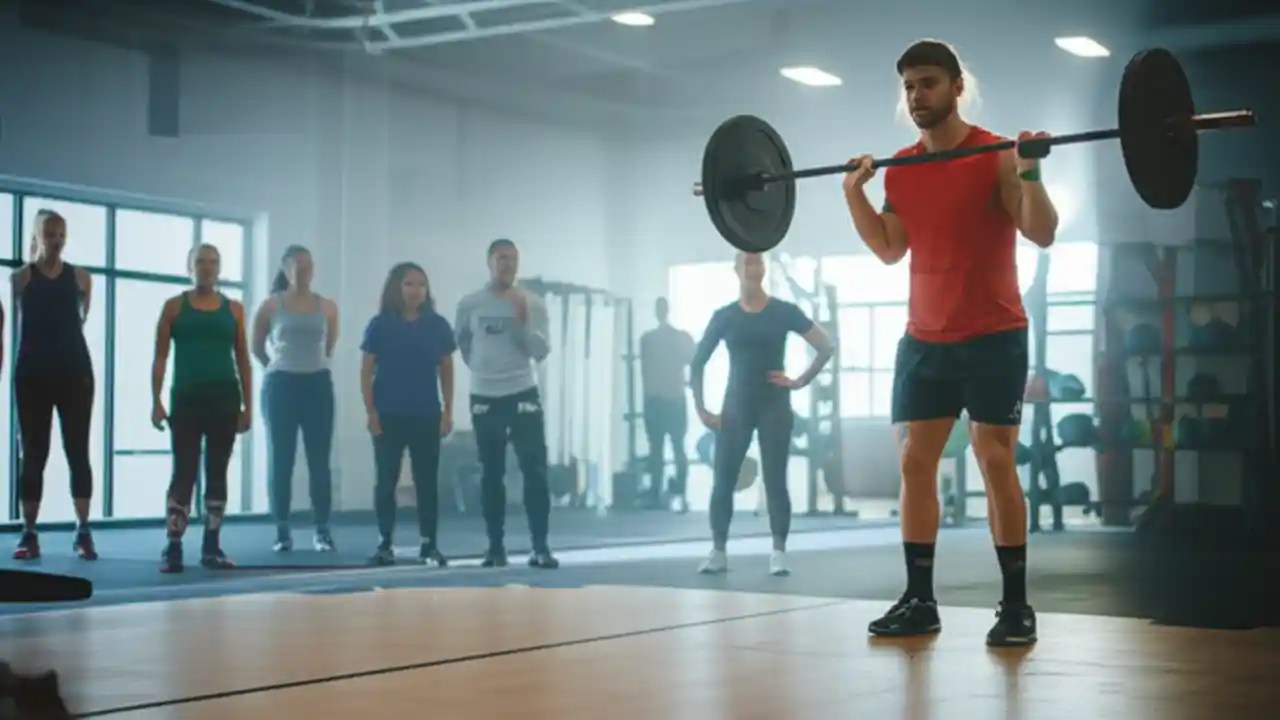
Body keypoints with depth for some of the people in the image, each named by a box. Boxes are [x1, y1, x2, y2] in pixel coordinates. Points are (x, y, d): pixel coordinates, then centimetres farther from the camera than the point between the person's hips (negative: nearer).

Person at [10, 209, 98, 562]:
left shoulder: (81, 277, 7)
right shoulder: (21, 277, 3)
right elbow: (20, 321, 11)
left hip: (75, 372, 1)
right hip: (33, 374, -1)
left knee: (78, 452, 0)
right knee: (34, 454, 1)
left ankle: (83, 532, 4)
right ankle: (29, 534, 4)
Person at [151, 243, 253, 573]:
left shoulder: (234, 309, 9)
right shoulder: (174, 307, 4)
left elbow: (243, 360, 10)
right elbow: (160, 357, 1)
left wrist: (248, 406, 6)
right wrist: (157, 401, -7)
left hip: (224, 399, 2)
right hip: (186, 399, -2)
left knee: (217, 473, 5)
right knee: (184, 473, -4)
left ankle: (211, 547, 12)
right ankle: (173, 548, -1)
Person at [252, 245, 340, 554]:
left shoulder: (327, 307, 3)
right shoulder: (272, 305, -2)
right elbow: (256, 347, 10)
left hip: (318, 385, 1)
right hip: (281, 385, -1)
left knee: (319, 461, 0)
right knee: (281, 460, 1)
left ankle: (322, 531, 4)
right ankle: (282, 532, 6)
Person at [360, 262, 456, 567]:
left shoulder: (438, 325, 3)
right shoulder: (380, 325, -2)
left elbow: (446, 370, 7)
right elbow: (366, 371, 0)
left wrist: (448, 412, 3)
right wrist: (371, 412, -7)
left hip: (427, 415, 1)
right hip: (389, 415, -1)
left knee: (427, 480, 3)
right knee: (386, 480, 4)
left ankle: (429, 545, 9)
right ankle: (385, 544, 12)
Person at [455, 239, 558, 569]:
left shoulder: (532, 303, -2)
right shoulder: (469, 304, 1)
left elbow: (541, 352, -8)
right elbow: (462, 343, 19)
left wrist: (523, 321, -19)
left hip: (523, 394, -1)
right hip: (484, 398, 1)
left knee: (535, 470, -7)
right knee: (491, 474, 8)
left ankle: (540, 547, -5)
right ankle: (495, 547, 15)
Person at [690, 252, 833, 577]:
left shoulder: (784, 311, -2)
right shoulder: (724, 316, 2)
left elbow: (826, 347, -1)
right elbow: (697, 363, 6)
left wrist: (800, 381, -8)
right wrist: (701, 409, -1)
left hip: (775, 406, -1)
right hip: (735, 407, 1)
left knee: (775, 480, -4)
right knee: (723, 481, -1)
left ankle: (779, 554, -1)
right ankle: (718, 553, 7)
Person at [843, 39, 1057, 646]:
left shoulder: (996, 157, -9)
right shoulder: (900, 171, 8)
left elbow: (1043, 234, -14)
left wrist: (1029, 172, -27)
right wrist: (854, 193, 6)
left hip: (993, 337, -6)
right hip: (923, 340, 6)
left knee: (996, 462, -7)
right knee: (914, 463, 3)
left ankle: (1016, 605, -1)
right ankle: (918, 600, 10)